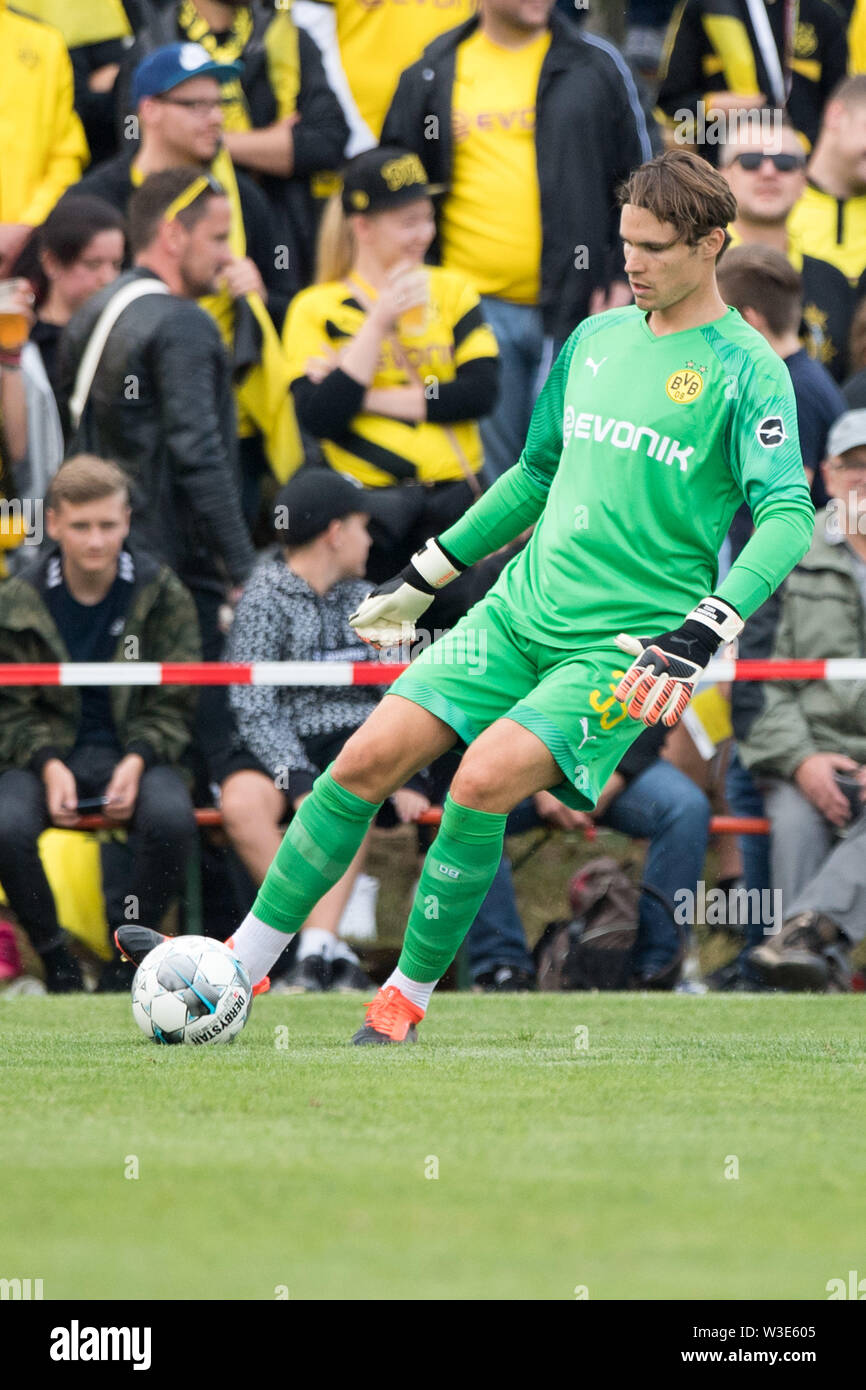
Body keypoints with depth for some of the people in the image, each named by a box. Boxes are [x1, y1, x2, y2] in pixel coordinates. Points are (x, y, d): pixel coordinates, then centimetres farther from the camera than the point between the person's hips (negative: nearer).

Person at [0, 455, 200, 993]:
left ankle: (127, 957, -13)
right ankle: (56, 959, -10)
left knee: (171, 818, -35)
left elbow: (172, 705, 3)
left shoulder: (163, 594, 0)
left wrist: (137, 761, -16)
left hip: (134, 751, 0)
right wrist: (49, 766, -16)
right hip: (46, 752, 0)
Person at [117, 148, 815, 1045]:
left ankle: (408, 998, -8)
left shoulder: (745, 368, -8)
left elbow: (787, 514, -18)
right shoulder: (595, 339, 12)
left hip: (629, 643, -6)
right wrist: (426, 575, 26)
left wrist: (700, 636, -29)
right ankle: (242, 965, 3)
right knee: (369, 758, -5)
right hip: (521, 607, 6)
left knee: (485, 780, -25)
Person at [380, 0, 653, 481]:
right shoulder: (432, 76, 7)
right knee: (490, 468, 5)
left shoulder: (597, 65, 6)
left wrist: (623, 278, -1)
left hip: (576, 309, -1)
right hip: (480, 308, 1)